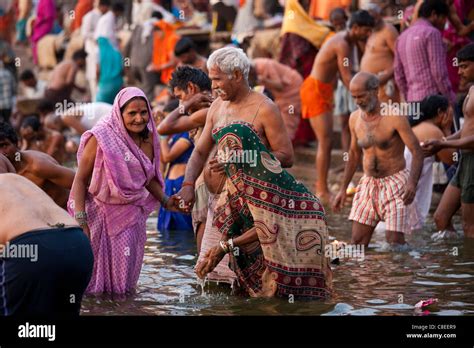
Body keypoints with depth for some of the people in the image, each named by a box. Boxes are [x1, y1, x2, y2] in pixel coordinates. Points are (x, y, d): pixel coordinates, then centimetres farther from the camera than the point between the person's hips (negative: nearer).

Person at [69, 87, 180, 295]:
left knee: (124, 271, 10)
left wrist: (165, 201, 1)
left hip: (131, 213, 4)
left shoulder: (149, 139, -1)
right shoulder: (101, 138, -18)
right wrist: (79, 221, -21)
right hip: (100, 211, -4)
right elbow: (80, 179, -14)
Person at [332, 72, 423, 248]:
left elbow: (417, 152, -17)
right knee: (357, 240, -2)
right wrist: (343, 189, 17)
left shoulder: (394, 117, -15)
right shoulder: (355, 118, 4)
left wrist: (412, 183, -34)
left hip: (396, 182, -6)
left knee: (394, 240, -13)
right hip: (368, 184, 6)